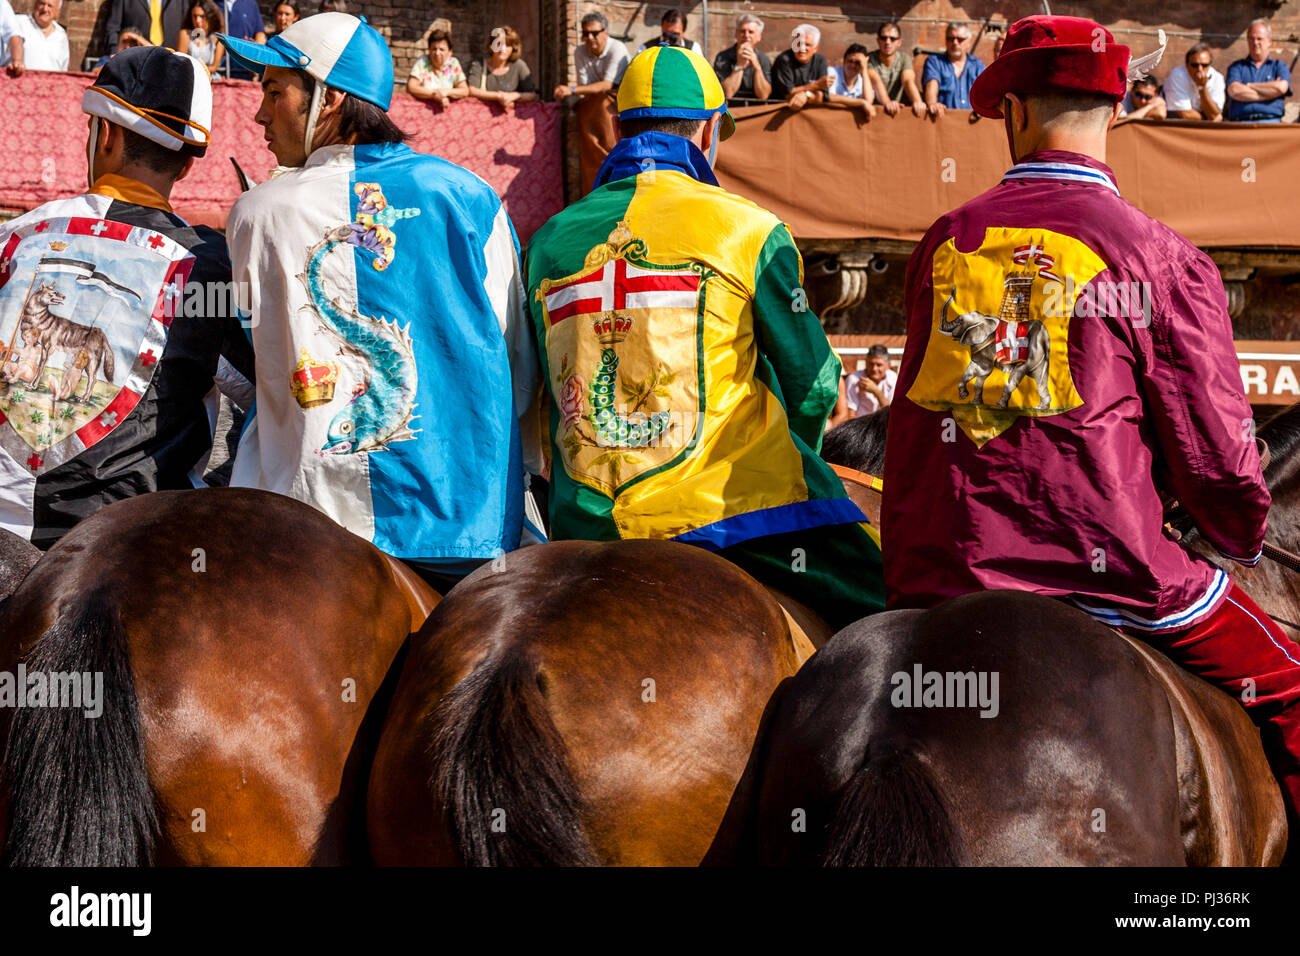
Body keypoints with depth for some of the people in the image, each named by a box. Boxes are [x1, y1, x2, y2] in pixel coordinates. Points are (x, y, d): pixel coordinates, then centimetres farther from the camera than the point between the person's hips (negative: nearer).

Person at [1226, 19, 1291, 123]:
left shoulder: (1279, 66, 20)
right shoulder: (1237, 67, 19)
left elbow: (1281, 88, -2)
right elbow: (1234, 91, 0)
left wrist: (1249, 86, 5)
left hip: (1270, 120, 0)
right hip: (1240, 122, 0)